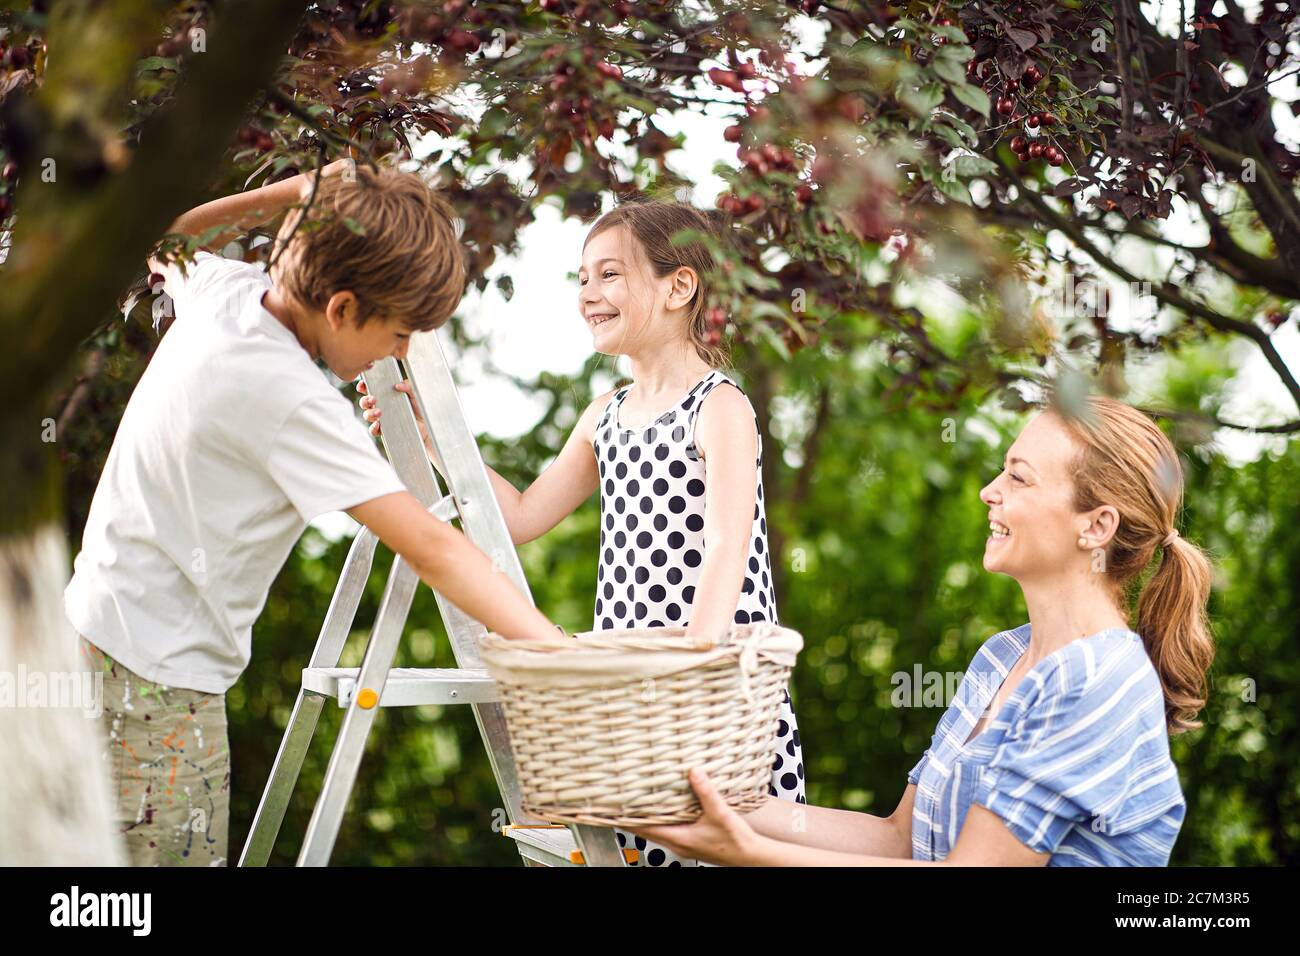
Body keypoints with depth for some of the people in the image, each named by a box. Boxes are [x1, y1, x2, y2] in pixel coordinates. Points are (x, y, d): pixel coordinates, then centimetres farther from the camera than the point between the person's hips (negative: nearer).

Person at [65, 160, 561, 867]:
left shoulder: (223, 288, -1)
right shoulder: (290, 399, -24)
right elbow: (429, 548, -28)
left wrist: (285, 194, 12)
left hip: (99, 636, 9)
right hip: (153, 676, -9)